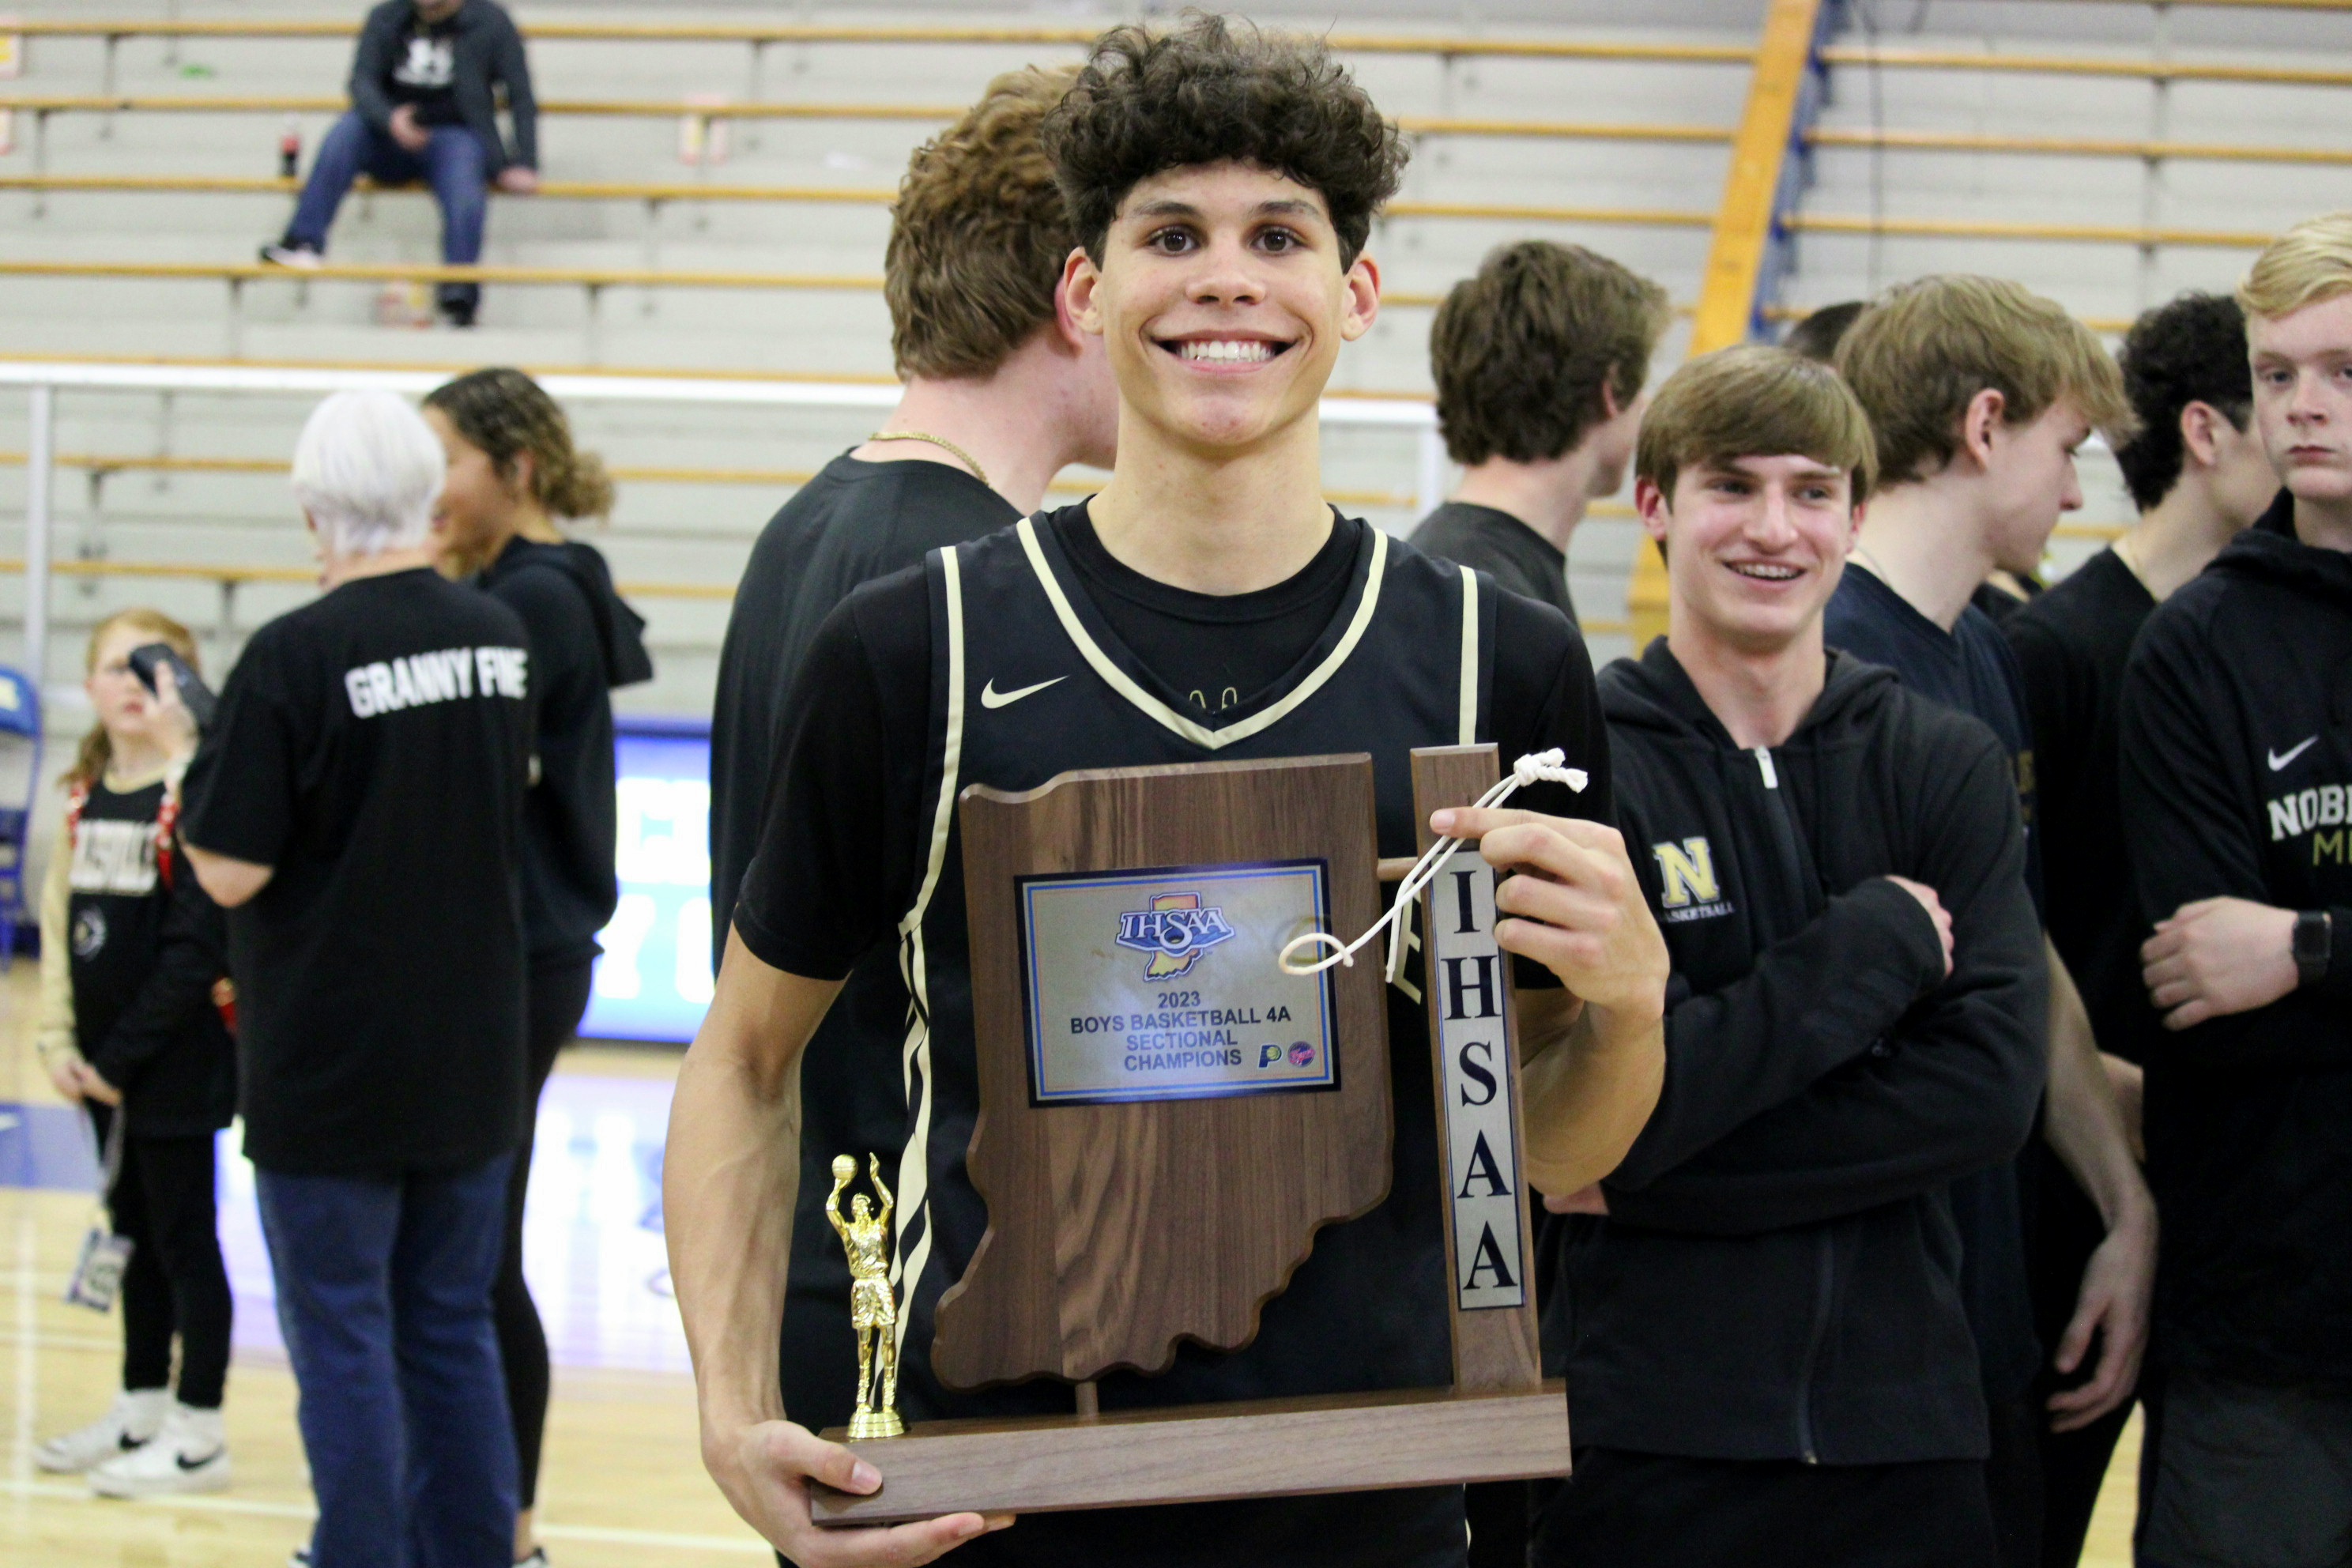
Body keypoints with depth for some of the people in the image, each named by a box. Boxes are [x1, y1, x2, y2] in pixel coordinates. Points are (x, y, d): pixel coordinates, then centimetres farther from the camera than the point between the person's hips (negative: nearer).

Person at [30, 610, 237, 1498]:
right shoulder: (87, 797, 8)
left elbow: (197, 947, -17)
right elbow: (59, 922, 10)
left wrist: (125, 1054, -15)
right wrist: (61, 1041, 0)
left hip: (175, 1059, -7)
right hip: (106, 1063, 7)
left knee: (184, 1237, 1)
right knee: (132, 1233, 16)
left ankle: (198, 1433, 8)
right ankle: (142, 1408, 26)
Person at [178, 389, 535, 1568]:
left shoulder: (293, 659, -17)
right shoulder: (504, 639, 2)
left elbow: (231, 872, -16)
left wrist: (190, 808, 3)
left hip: (331, 1071, -6)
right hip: (472, 1059, 6)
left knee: (343, 1340, 2)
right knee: (453, 1332, 14)